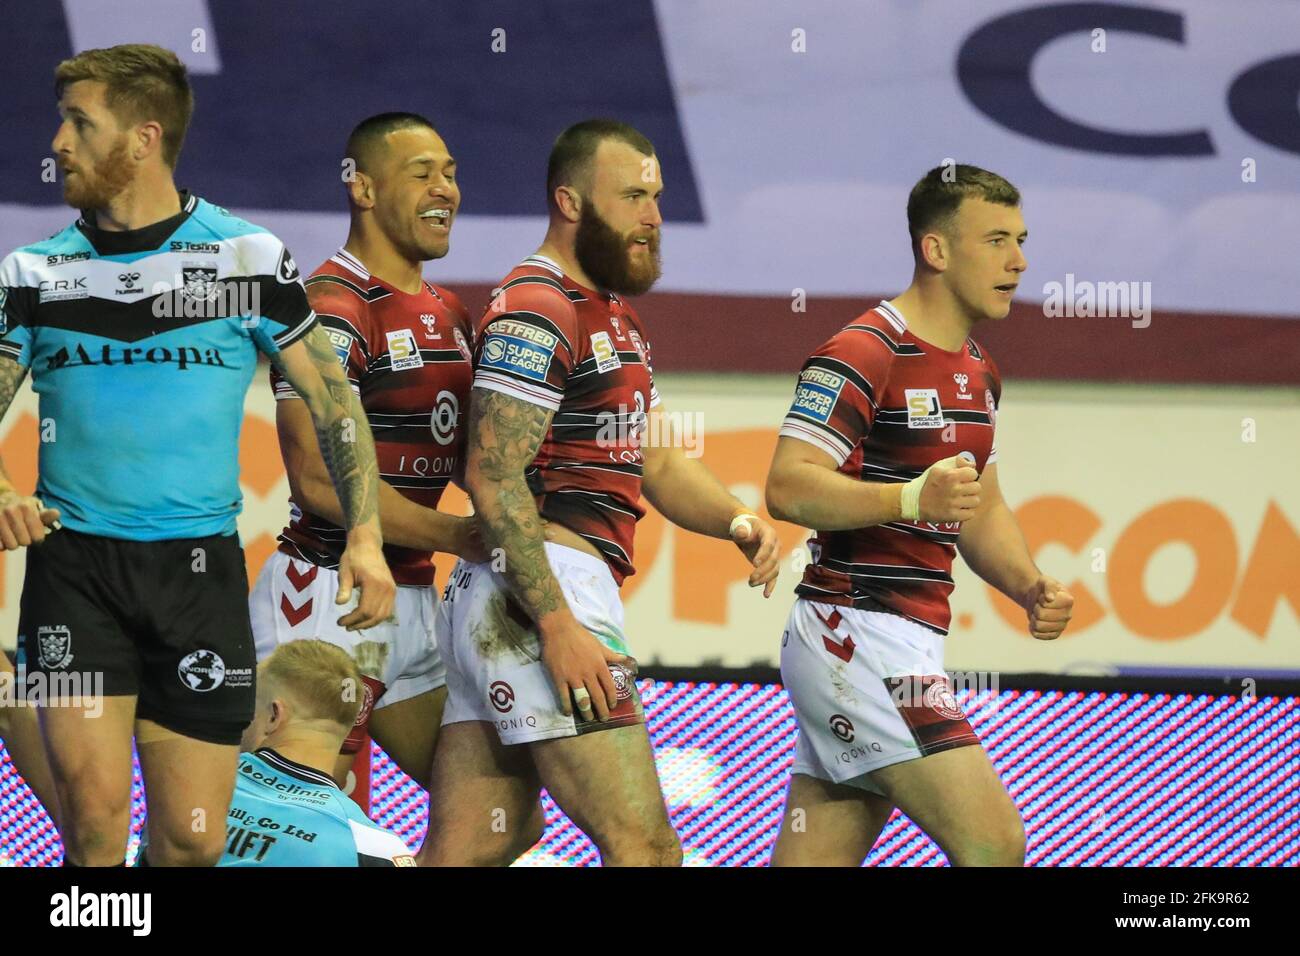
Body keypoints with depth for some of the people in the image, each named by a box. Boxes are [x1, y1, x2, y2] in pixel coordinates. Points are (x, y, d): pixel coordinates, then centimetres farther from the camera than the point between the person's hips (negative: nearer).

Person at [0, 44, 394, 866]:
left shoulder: (249, 258, 2)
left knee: (191, 843, 0)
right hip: (73, 561, 0)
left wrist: (366, 536, -6)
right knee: (95, 814, -15)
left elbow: (333, 399, 6)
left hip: (200, 567, 0)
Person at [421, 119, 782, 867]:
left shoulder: (616, 318, 23)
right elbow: (493, 477, -17)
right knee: (644, 851, -13)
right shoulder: (537, 313, -10)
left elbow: (657, 462, 21)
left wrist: (736, 521, 0)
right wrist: (557, 625, -23)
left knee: (462, 854, 7)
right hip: (546, 589, -10)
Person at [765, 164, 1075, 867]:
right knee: (994, 843, -15)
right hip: (857, 636, -9)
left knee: (810, 860, 7)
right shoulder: (863, 353, -12)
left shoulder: (977, 371, 19)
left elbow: (979, 507, 28)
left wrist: (1030, 589, 9)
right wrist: (912, 499, -33)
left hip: (905, 646, 9)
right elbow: (787, 487, -20)